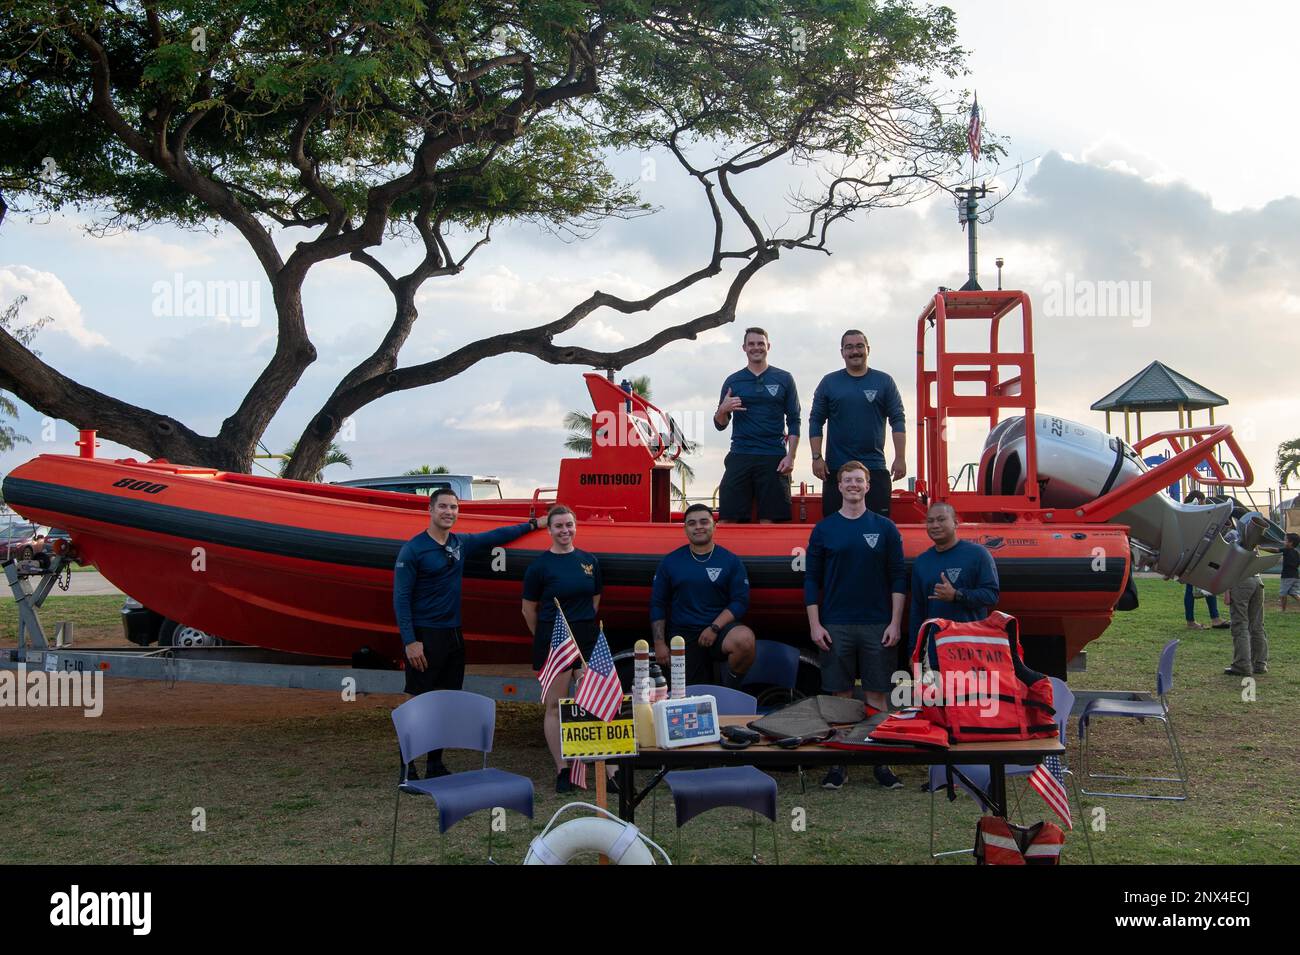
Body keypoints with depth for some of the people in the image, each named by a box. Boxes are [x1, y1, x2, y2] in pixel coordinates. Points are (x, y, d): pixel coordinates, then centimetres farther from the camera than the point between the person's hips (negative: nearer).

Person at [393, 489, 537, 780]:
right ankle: (407, 770, 2)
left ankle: (435, 766, 19)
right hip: (425, 636, -7)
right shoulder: (413, 549, -9)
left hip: (454, 636, 7)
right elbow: (401, 598, -11)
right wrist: (410, 641, -18)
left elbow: (495, 536, 26)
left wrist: (532, 524, 30)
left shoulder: (461, 544, 9)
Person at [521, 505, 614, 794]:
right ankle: (562, 770, 11)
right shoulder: (539, 566, -3)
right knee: (555, 707, 2)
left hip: (588, 638, 3)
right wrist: (545, 637, 9)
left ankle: (610, 769, 2)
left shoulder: (589, 561, 8)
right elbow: (529, 610, 3)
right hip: (553, 640, -3)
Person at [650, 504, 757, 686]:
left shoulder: (730, 561, 3)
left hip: (720, 629, -1)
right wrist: (659, 644, 0)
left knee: (745, 639, -34)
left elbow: (740, 601, -3)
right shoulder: (670, 562, 7)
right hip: (683, 635, 1)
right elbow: (657, 604, 8)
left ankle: (733, 686, -7)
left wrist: (715, 628, -16)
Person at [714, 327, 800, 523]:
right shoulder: (733, 381, 12)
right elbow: (720, 425, 14)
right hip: (740, 456, 1)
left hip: (774, 458, -1)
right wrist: (723, 410, -8)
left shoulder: (784, 379, 9)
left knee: (769, 520, -3)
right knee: (729, 518, -6)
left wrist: (790, 457, -4)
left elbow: (794, 422, 7)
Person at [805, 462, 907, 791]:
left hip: (877, 627, 0)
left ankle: (882, 763, 10)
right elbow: (812, 579, 6)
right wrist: (815, 625, -2)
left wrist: (895, 623, -4)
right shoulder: (824, 529, 6)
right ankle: (839, 764, 11)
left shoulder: (885, 528, 5)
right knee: (841, 696, 5)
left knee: (877, 696, 4)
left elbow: (898, 578, 4)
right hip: (836, 627, 0)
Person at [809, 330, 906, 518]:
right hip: (836, 468, 1)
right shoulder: (829, 382, 8)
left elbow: (898, 421, 3)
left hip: (875, 467, 0)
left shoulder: (884, 382, 7)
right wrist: (817, 457, -3)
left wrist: (900, 458, -5)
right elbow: (816, 421, 7)